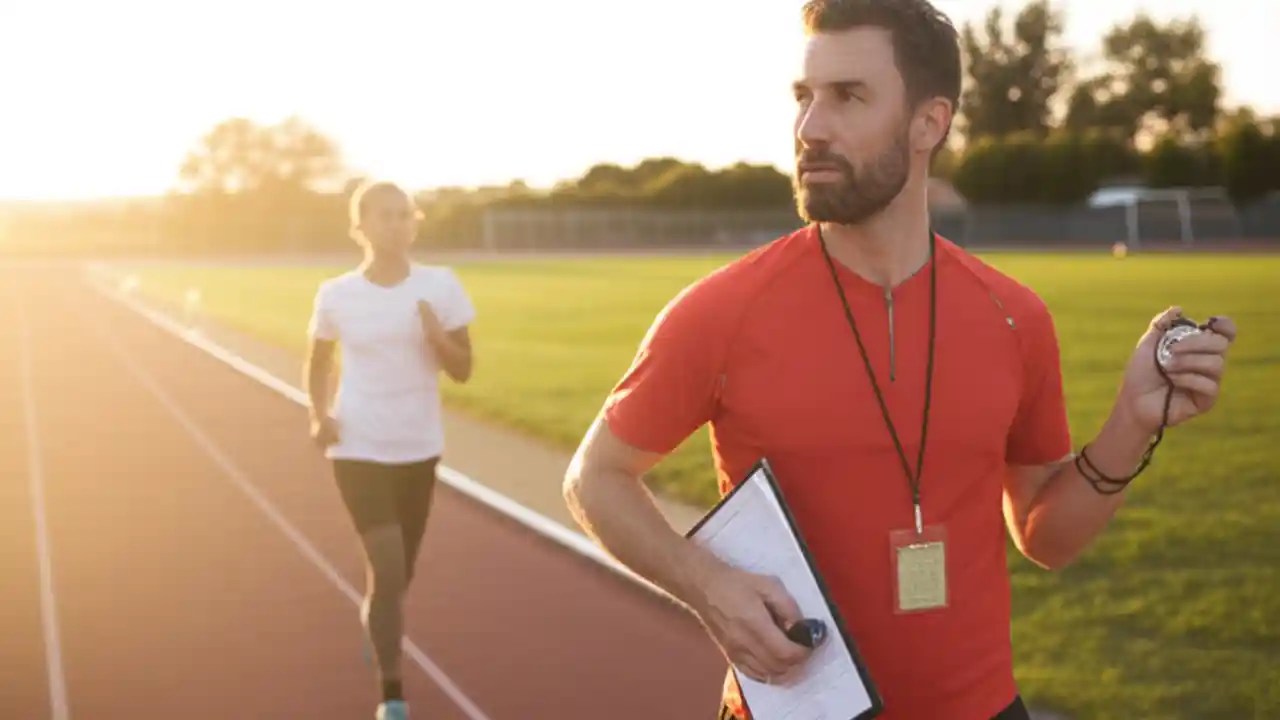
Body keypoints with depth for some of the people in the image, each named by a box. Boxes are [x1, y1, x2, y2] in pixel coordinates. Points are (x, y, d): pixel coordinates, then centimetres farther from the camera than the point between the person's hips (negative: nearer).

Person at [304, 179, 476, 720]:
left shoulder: (440, 286, -6)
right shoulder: (336, 295, -7)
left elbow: (463, 370, -4)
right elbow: (318, 362, 9)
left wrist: (435, 334, -23)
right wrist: (319, 416, -7)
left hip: (418, 448, 3)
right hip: (359, 449, -3)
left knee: (399, 571, 16)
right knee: (388, 568, -14)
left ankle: (374, 631, 50)